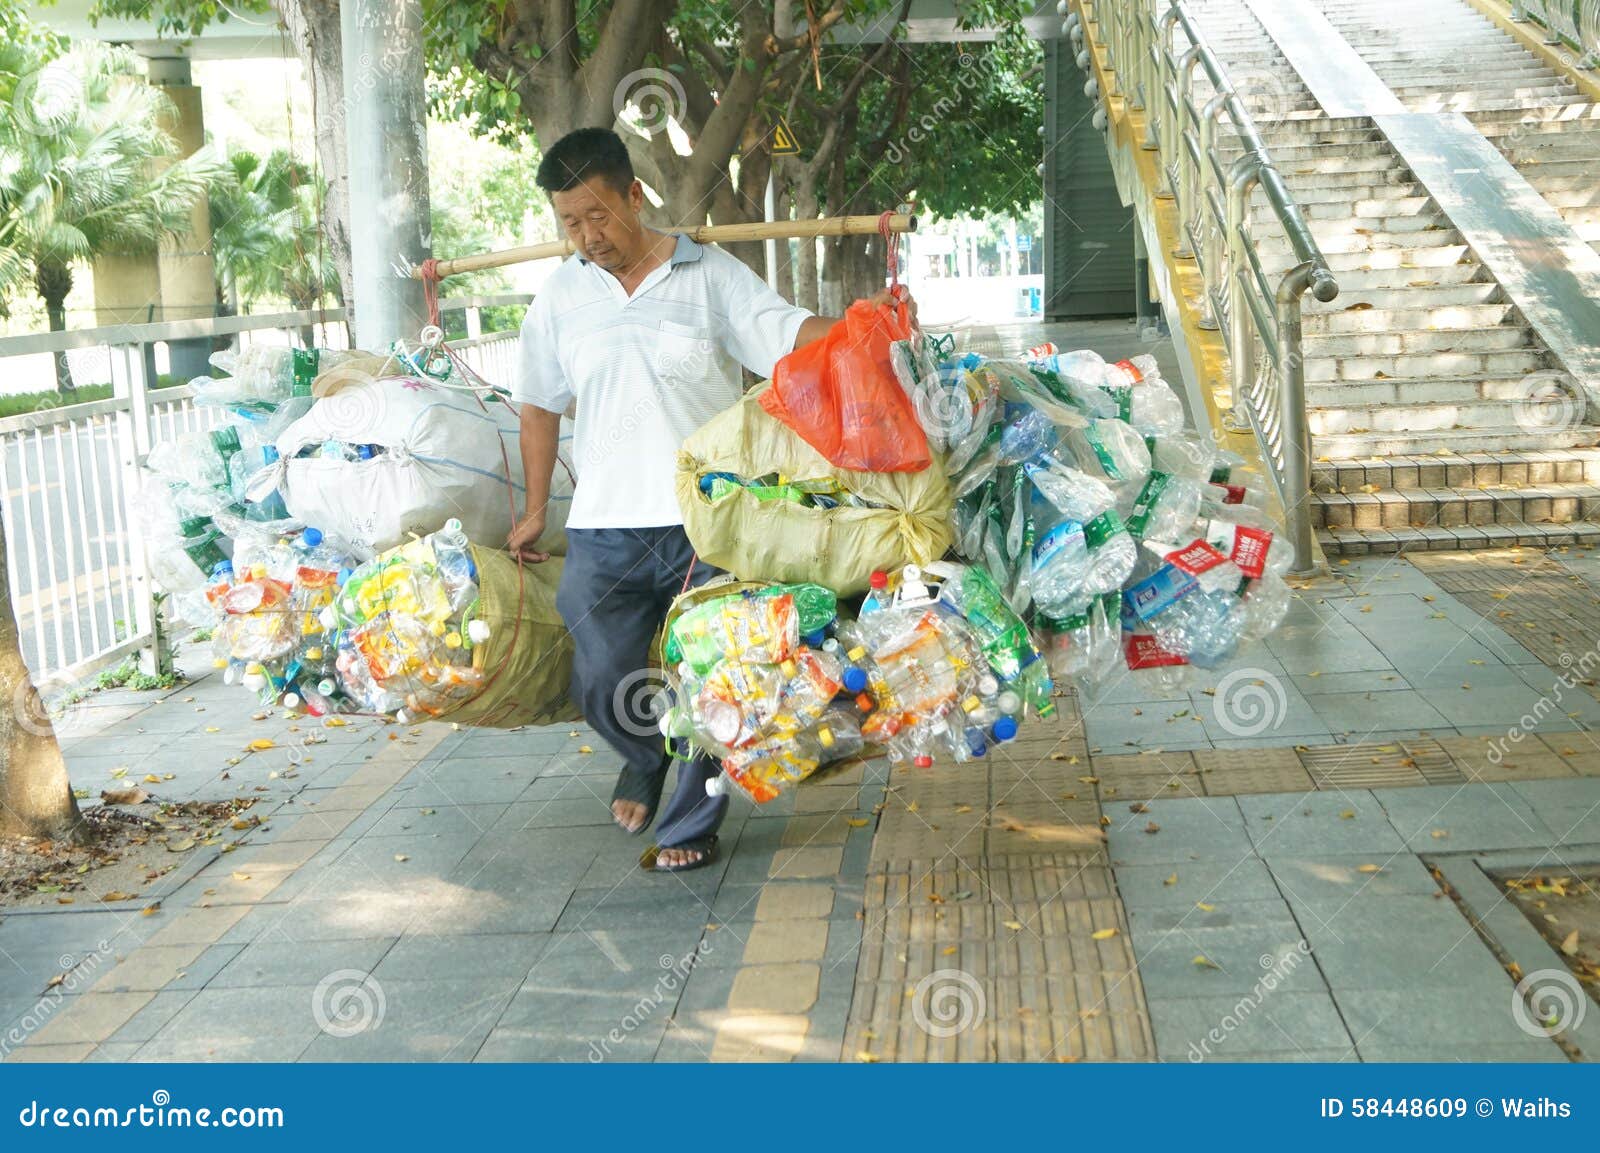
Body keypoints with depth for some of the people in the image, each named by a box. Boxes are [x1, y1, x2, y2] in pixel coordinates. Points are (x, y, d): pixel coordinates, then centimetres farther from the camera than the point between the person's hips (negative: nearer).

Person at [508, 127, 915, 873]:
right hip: (604, 530, 3)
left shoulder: (712, 276, 1)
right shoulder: (561, 296, 10)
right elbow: (540, 405, 19)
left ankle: (692, 823, 22)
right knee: (603, 683, 1)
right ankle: (645, 758, 35)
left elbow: (792, 335, -6)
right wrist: (535, 511, 21)